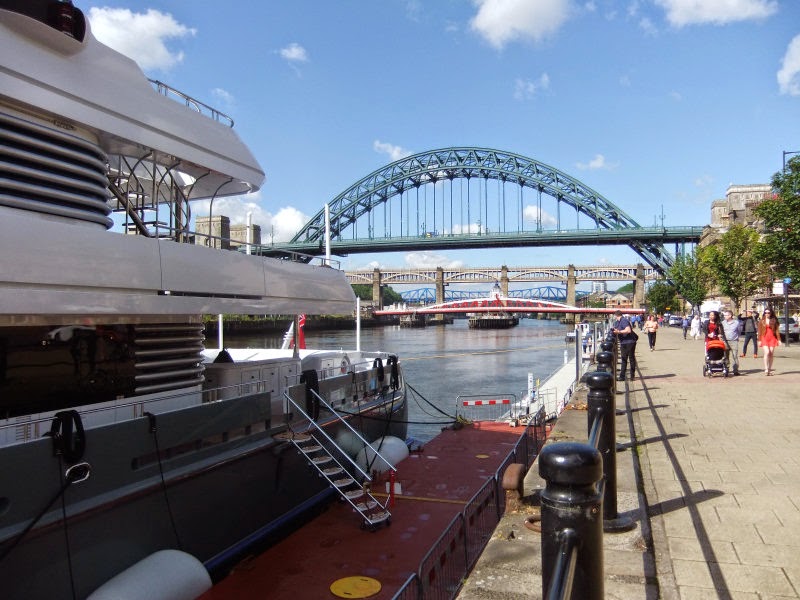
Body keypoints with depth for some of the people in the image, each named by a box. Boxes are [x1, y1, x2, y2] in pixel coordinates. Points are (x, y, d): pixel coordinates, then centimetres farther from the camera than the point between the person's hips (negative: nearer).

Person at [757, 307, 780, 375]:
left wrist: (779, 340, 4)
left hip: (772, 338, 1)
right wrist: (759, 340, 1)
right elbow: (759, 332, 5)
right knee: (767, 352, -16)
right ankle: (766, 369, -15)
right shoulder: (761, 321, 5)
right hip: (764, 338, -1)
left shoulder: (774, 321, 5)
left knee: (771, 354, 3)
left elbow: (777, 331, 7)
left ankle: (770, 369, 12)